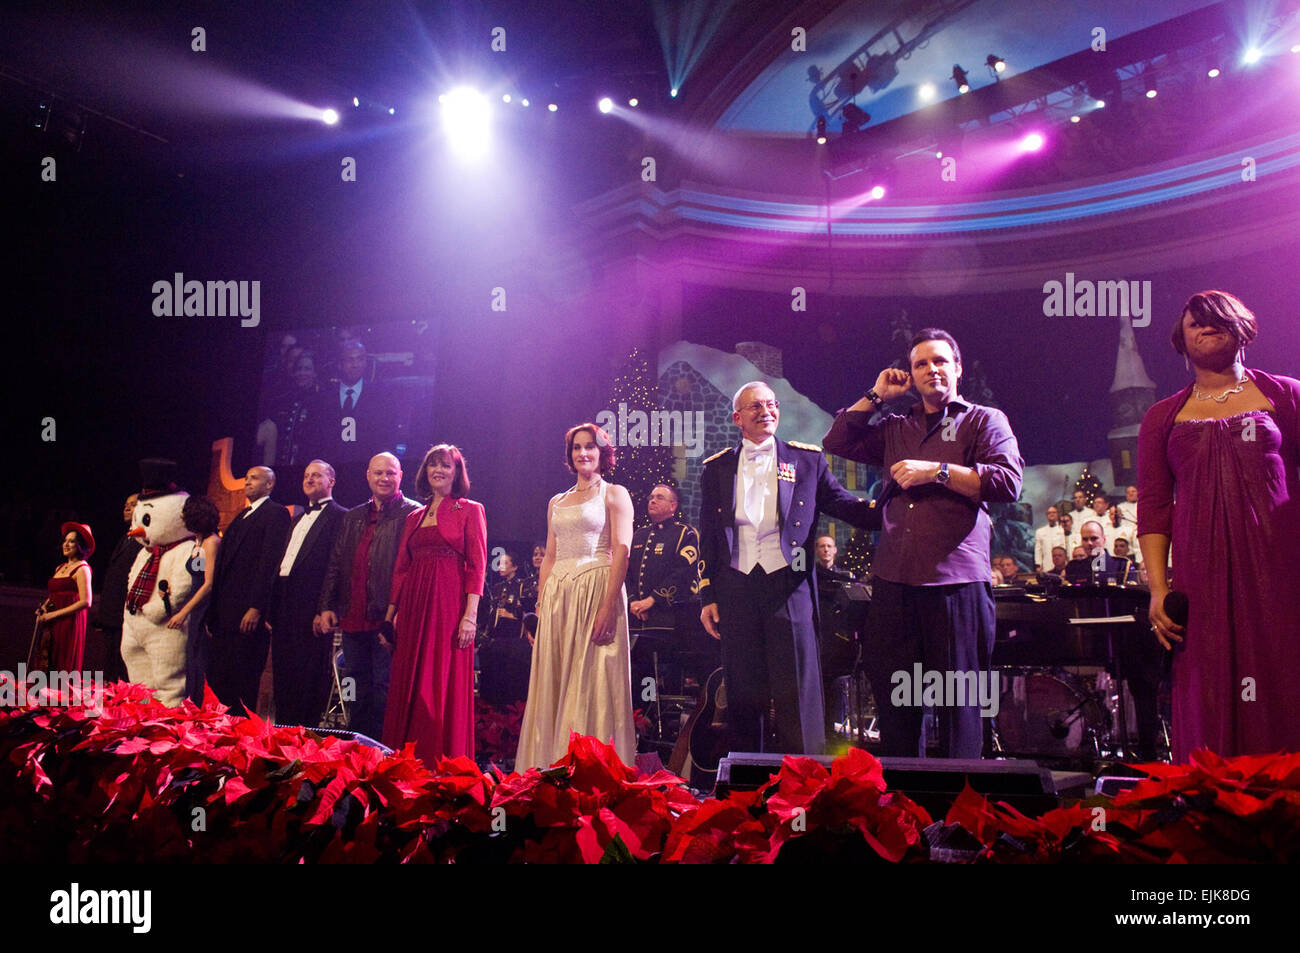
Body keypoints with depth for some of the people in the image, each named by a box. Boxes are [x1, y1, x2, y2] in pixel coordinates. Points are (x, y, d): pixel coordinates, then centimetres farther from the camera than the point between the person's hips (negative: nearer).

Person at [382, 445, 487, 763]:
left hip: (449, 605, -5)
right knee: (408, 685, 6)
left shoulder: (470, 510, 3)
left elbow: (477, 566, -5)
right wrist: (391, 613, 8)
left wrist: (471, 615, -14)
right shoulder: (414, 516, 19)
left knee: (445, 684, -5)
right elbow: (401, 567, 16)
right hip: (414, 607, 5)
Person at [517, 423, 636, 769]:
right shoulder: (557, 502, 20)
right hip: (557, 598, 6)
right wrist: (541, 603, 6)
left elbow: (621, 552, -8)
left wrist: (608, 606, -18)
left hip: (596, 591, -5)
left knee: (592, 680, -6)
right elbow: (549, 557, 18)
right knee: (554, 684, 4)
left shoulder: (614, 494, 3)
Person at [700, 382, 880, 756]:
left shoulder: (807, 460, 8)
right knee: (743, 696, 8)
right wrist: (707, 596, 7)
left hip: (789, 588, -2)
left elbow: (846, 505, 7)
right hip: (736, 590, 2)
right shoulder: (716, 469, 12)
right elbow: (707, 540, 13)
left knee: (797, 694, -2)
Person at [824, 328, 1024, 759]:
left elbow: (1008, 482, -6)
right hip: (894, 581, 5)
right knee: (894, 698, 8)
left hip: (957, 581, -4)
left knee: (959, 701, -1)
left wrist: (937, 471, -10)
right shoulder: (895, 428, 22)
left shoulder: (985, 420, 8)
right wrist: (876, 396, 15)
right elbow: (837, 441, 18)